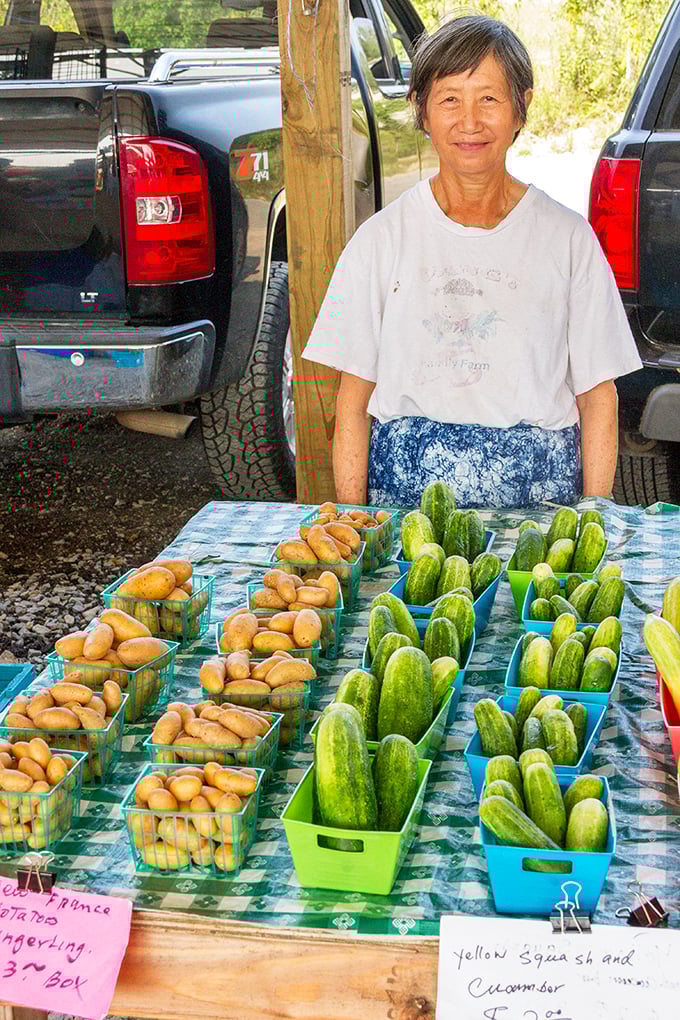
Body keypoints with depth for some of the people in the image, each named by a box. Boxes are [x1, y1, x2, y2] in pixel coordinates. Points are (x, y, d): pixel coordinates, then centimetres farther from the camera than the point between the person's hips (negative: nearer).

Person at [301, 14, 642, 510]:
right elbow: (353, 402, 6)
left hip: (538, 493, 0)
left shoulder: (567, 237, 4)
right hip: (405, 494, 0)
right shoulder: (382, 238, 5)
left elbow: (598, 397, 6)